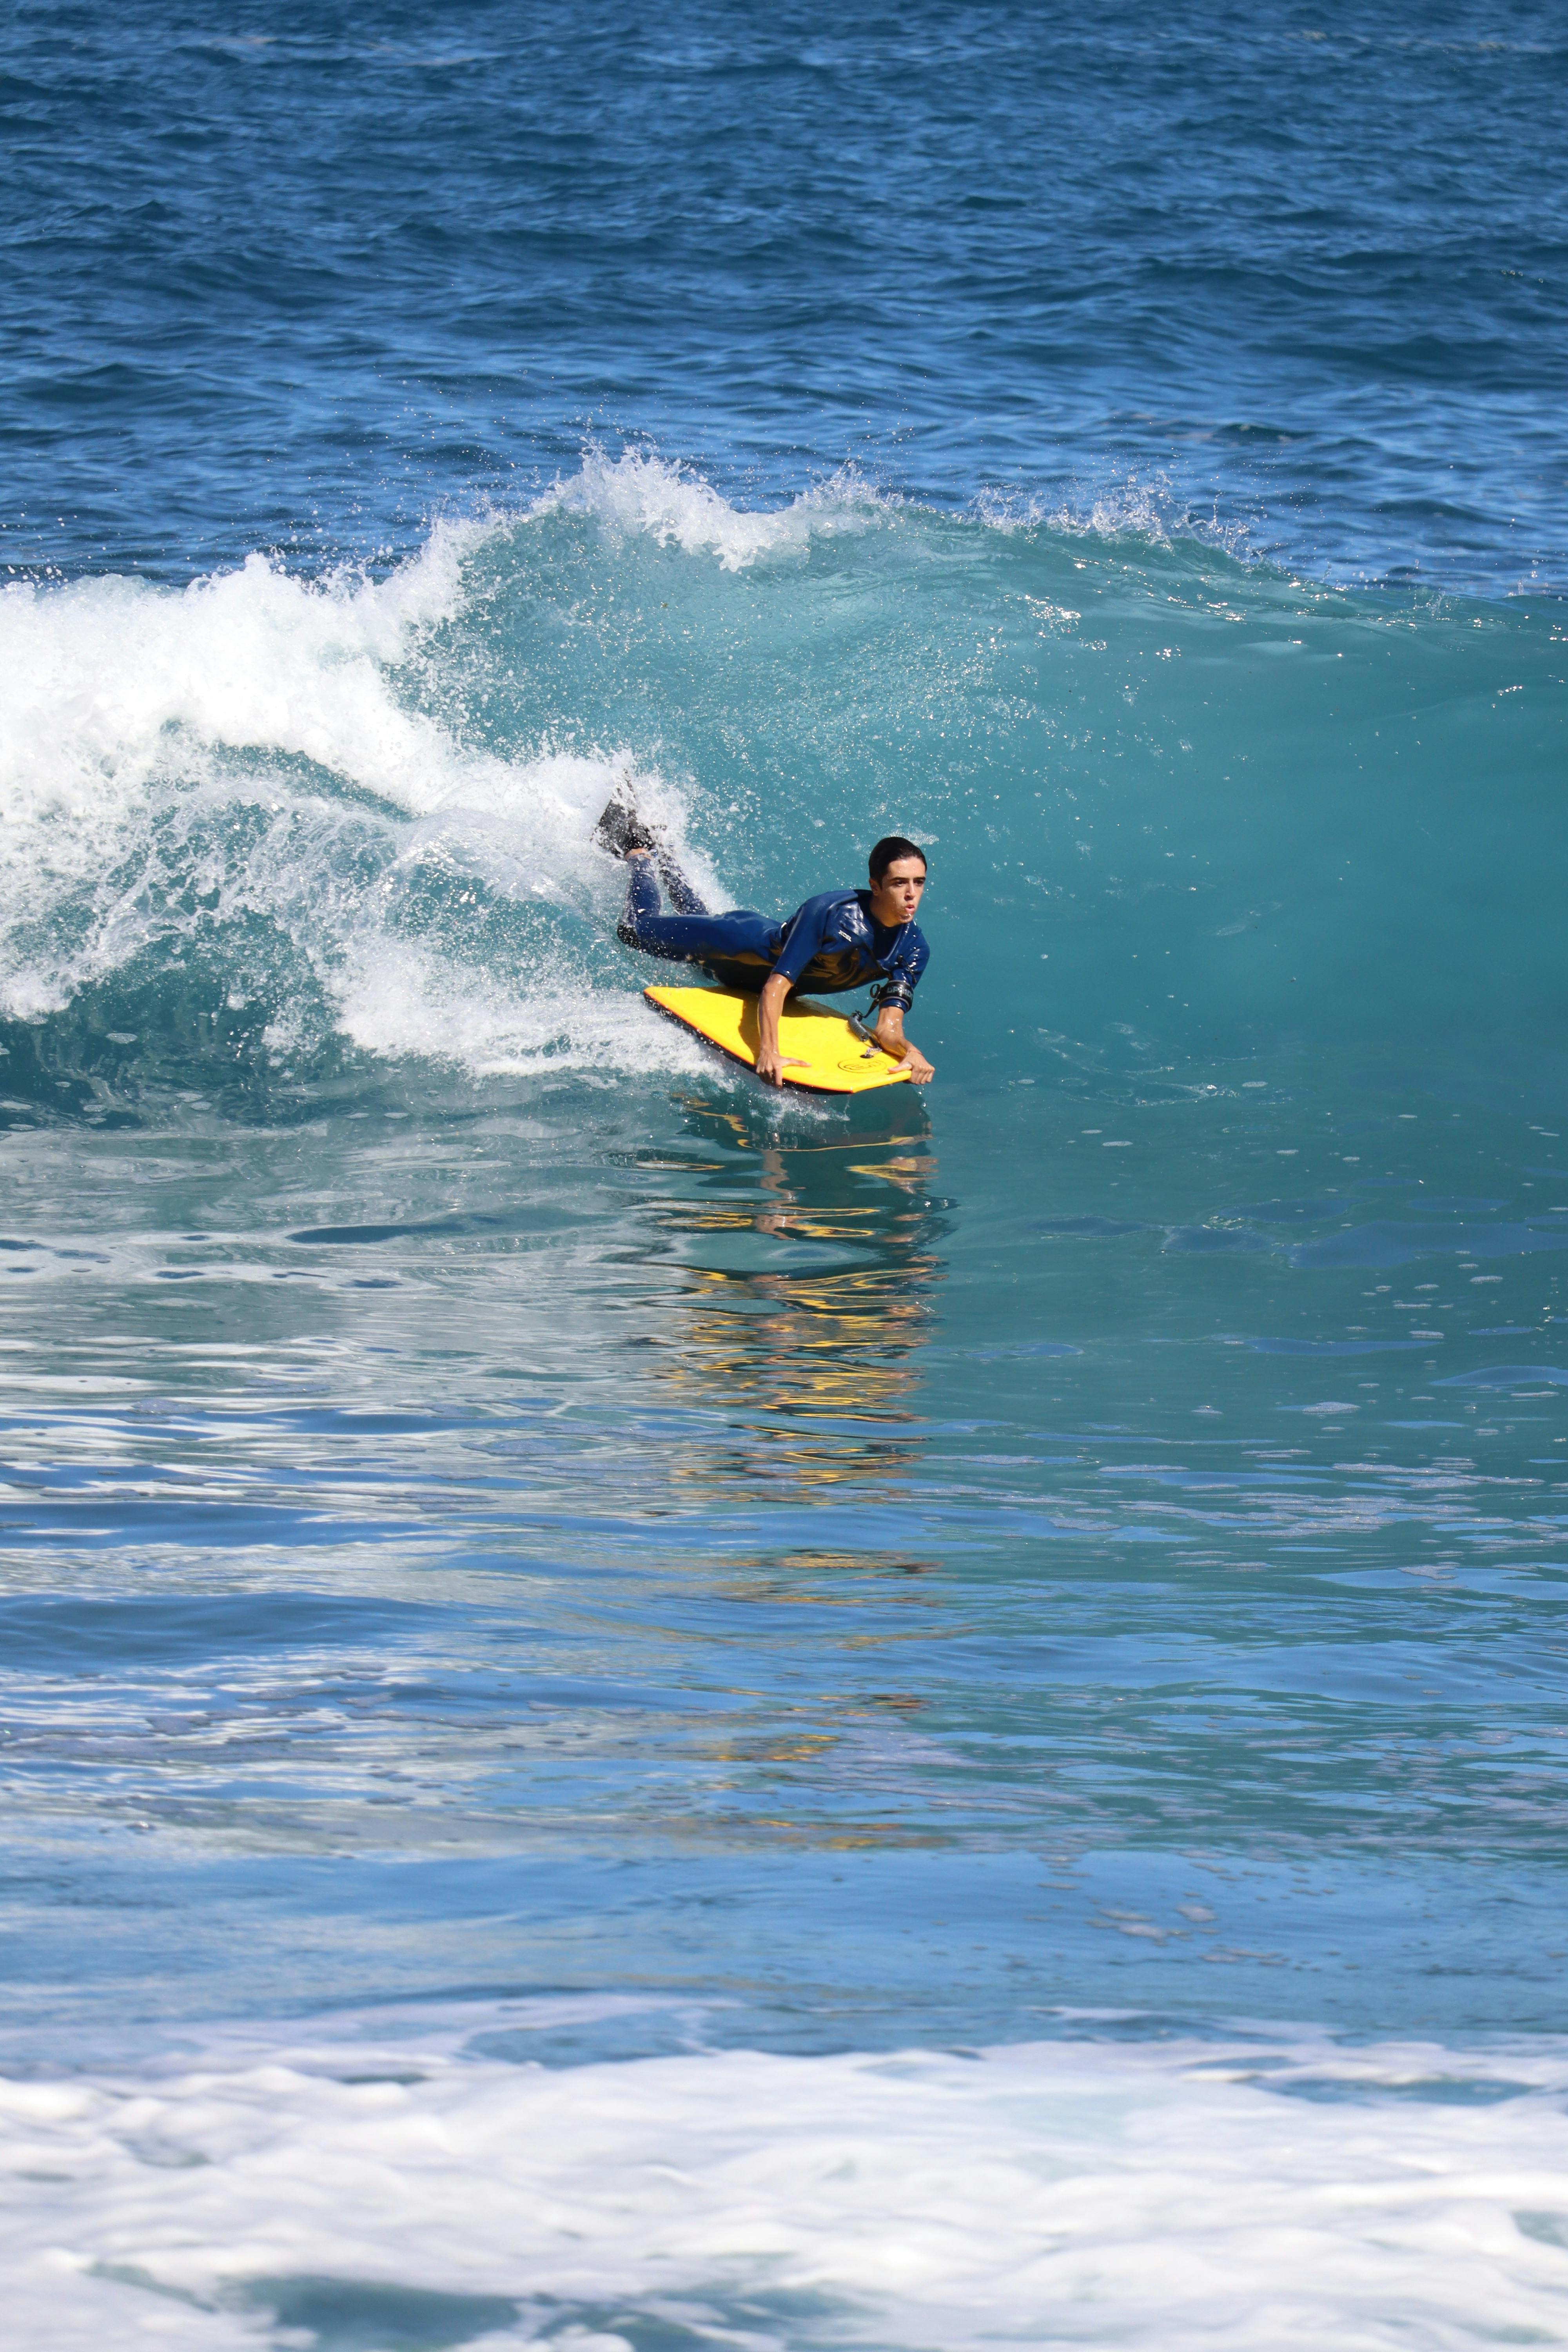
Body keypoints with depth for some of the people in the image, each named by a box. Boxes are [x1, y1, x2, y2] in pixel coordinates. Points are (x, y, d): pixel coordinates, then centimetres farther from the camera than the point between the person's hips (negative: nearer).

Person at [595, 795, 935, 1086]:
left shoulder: (913, 949, -26)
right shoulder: (829, 913, -43)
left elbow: (888, 1027, -26)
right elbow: (775, 988, -45)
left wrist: (909, 1050, -49)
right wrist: (768, 1052, -59)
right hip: (743, 945, -5)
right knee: (637, 927, 16)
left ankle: (660, 855, 60)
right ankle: (638, 852, 43)